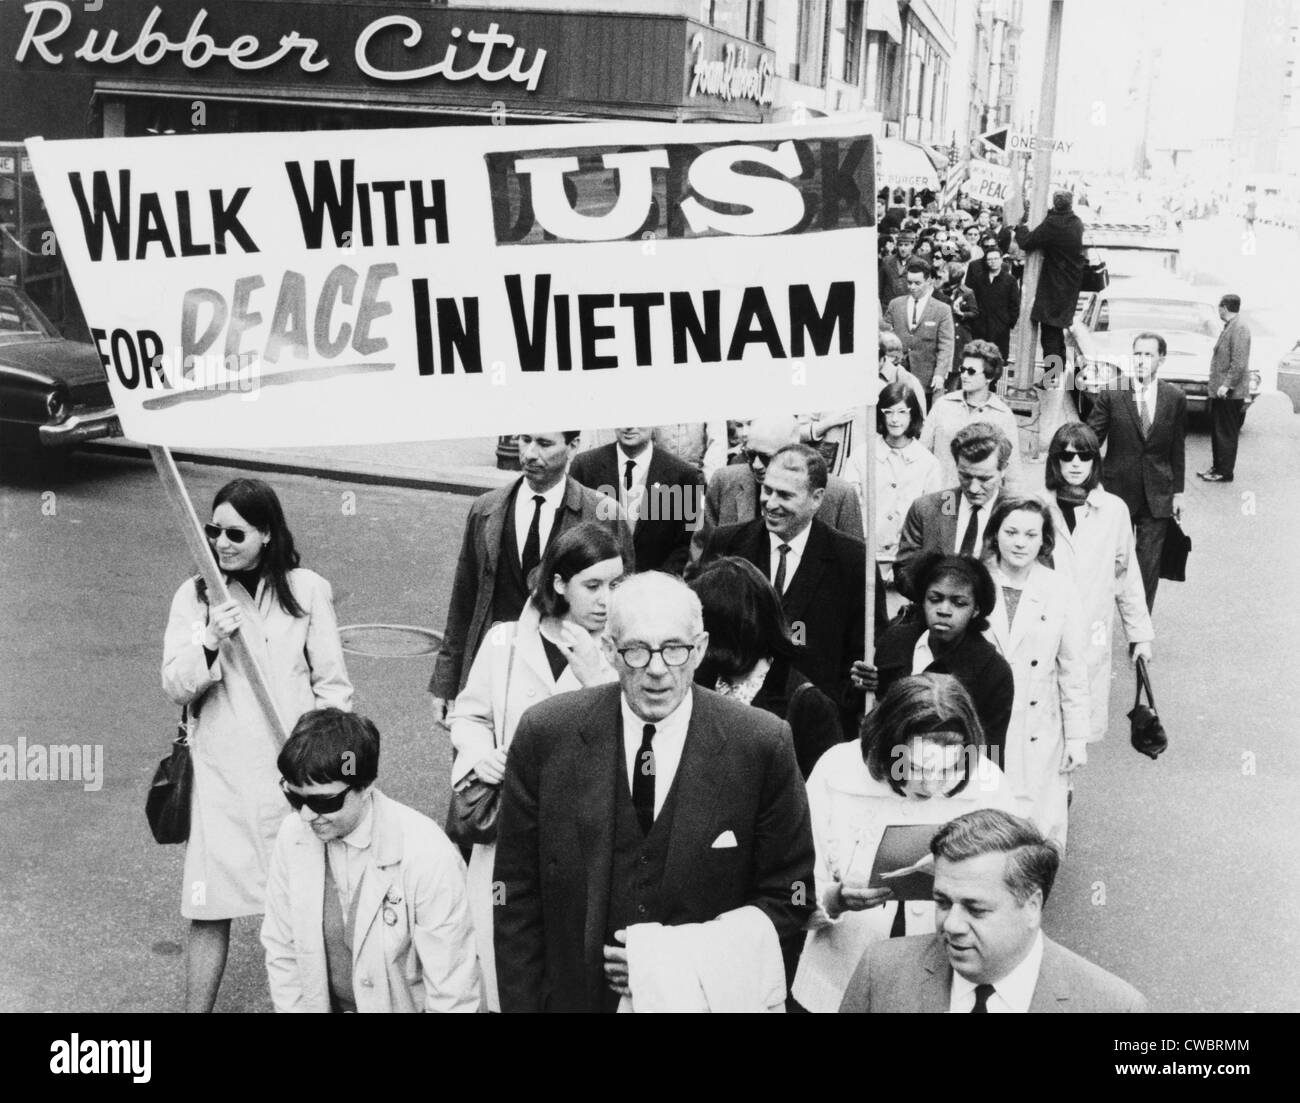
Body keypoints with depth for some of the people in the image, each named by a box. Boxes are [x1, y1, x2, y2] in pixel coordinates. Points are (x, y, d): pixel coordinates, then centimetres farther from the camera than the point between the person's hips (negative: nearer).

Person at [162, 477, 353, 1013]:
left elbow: (332, 684, 3)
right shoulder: (194, 595, 4)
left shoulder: (307, 590, -1)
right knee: (209, 909, 1)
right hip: (220, 772, 1)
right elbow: (175, 687, -1)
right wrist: (210, 642, -18)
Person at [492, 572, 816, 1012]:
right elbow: (517, 897, -6)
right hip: (576, 993, 1)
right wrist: (521, 1004, -9)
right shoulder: (544, 735, -12)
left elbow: (789, 898, -7)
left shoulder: (763, 746, -15)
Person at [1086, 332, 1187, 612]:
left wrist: (1178, 491, 8)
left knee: (1149, 564, 4)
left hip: (1158, 495, 1)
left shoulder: (1175, 398, 1)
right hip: (1117, 489, -1)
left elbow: (1178, 449, 7)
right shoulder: (1111, 394, -6)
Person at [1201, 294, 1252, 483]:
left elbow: (1239, 363, -23)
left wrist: (1227, 385, -24)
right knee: (1217, 432, 16)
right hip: (1219, 391, 10)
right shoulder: (1229, 327, 14)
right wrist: (1214, 383, 20)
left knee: (1227, 434, -2)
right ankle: (1217, 467, 25)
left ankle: (1225, 473, 5)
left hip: (1230, 393, -10)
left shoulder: (1239, 329, -17)